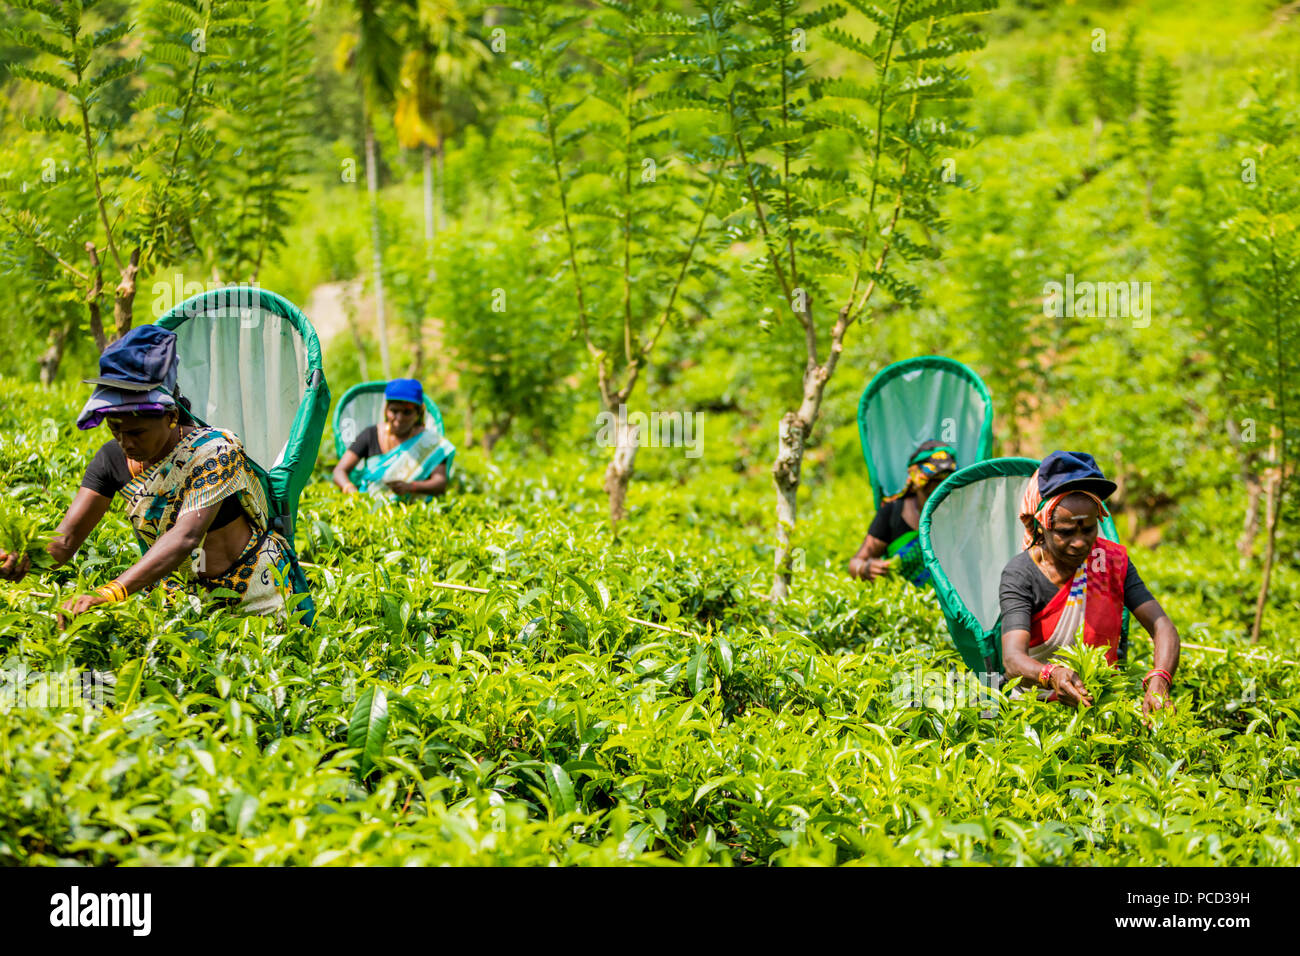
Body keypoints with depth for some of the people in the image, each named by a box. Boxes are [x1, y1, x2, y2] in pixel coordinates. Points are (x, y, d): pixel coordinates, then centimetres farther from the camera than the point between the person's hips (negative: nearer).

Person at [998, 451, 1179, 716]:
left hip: (1105, 701, 4)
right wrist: (1051, 675, -49)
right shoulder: (1020, 575, -13)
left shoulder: (1112, 561, -1)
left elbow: (1163, 629, -9)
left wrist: (1158, 682, -31)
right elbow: (1013, 660, -26)